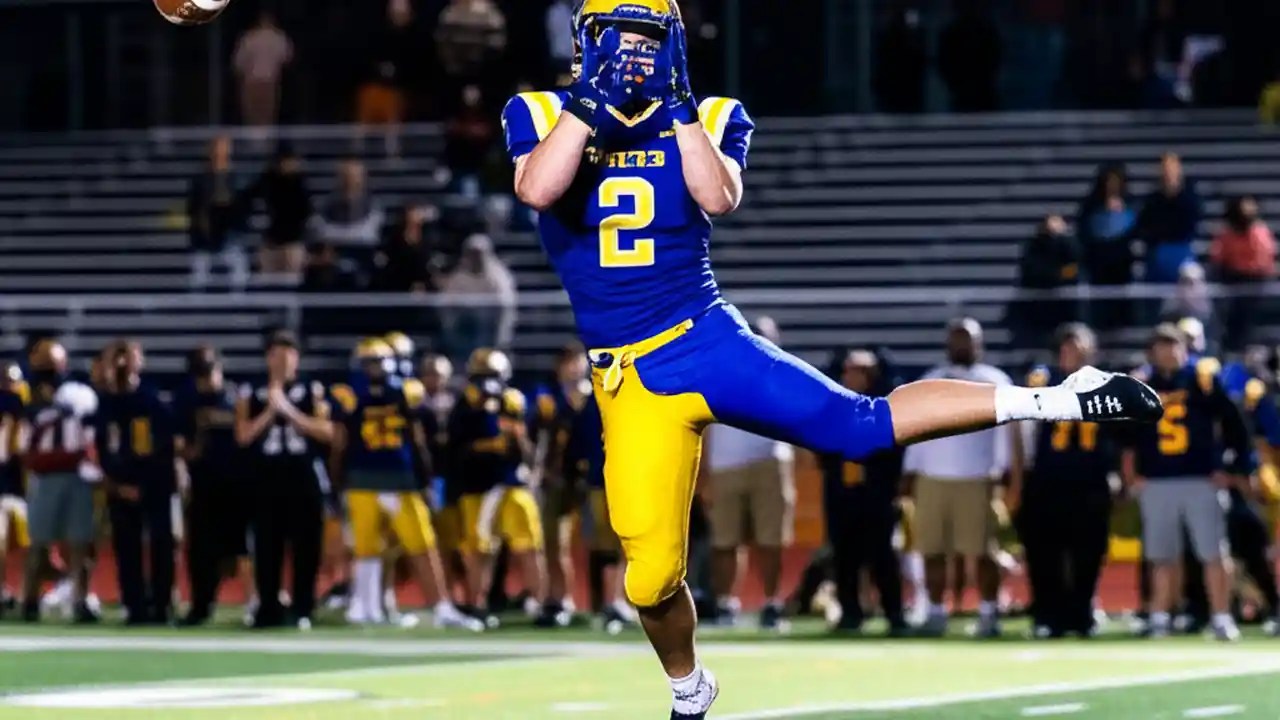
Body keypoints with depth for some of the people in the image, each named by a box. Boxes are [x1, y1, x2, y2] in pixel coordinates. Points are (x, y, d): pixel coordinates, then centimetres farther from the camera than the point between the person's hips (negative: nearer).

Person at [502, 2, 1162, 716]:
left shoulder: (702, 118, 5)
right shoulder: (543, 115, 3)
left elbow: (720, 198, -14)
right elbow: (538, 190, -18)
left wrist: (678, 103, -18)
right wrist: (596, 92, -17)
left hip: (710, 339, 0)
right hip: (633, 381, 0)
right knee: (653, 577, -2)